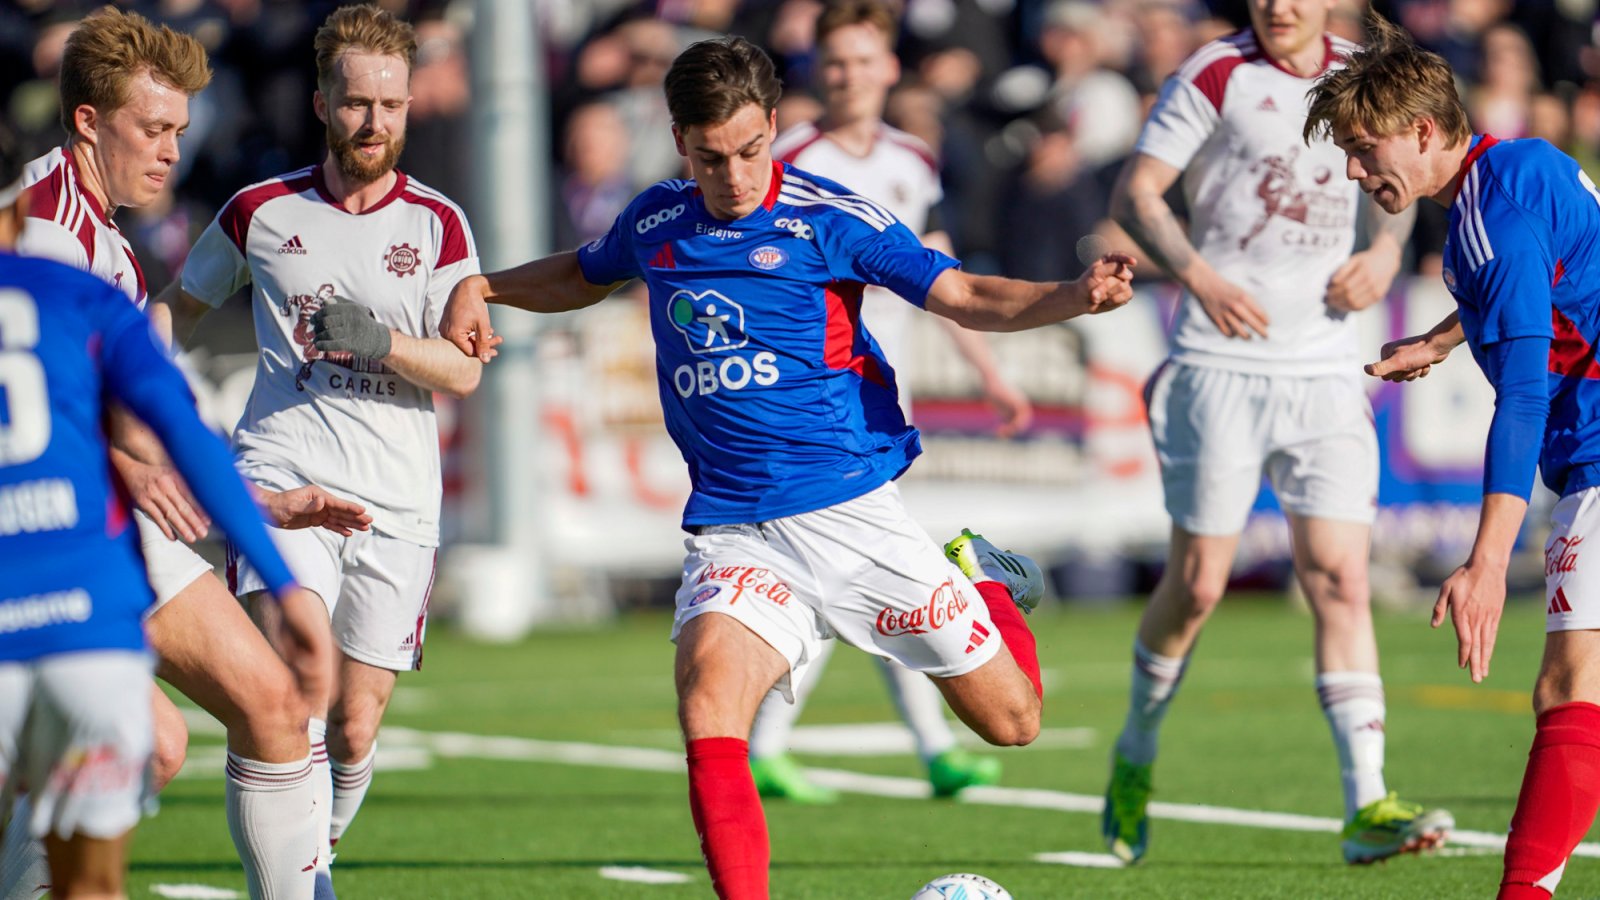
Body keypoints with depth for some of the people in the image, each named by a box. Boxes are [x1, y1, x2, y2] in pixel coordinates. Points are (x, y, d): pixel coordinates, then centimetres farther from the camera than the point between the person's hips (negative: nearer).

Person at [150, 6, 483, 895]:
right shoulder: (262, 211, 6)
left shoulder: (437, 223, 6)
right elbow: (179, 305, 22)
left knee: (354, 728, 2)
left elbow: (462, 371, 0)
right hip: (281, 482, -1)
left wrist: (380, 340, -18)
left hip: (396, 501, 1)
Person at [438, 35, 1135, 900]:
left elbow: (966, 297, -10)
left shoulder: (826, 219, -6)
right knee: (708, 707, -27)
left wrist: (1076, 296, -27)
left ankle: (981, 580, 36)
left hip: (848, 511, -2)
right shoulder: (654, 222, 7)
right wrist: (480, 287, 16)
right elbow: (583, 276, 30)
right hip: (729, 530, 2)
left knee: (1011, 719, 4)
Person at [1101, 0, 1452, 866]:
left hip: (1324, 370, 3)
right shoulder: (1215, 75, -5)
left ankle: (1367, 807, -9)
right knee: (1197, 583, 1)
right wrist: (1196, 272, -23)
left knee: (1340, 580, -6)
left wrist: (1386, 249, 3)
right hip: (1219, 364, -3)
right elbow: (1134, 192, -6)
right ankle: (1135, 754, 26)